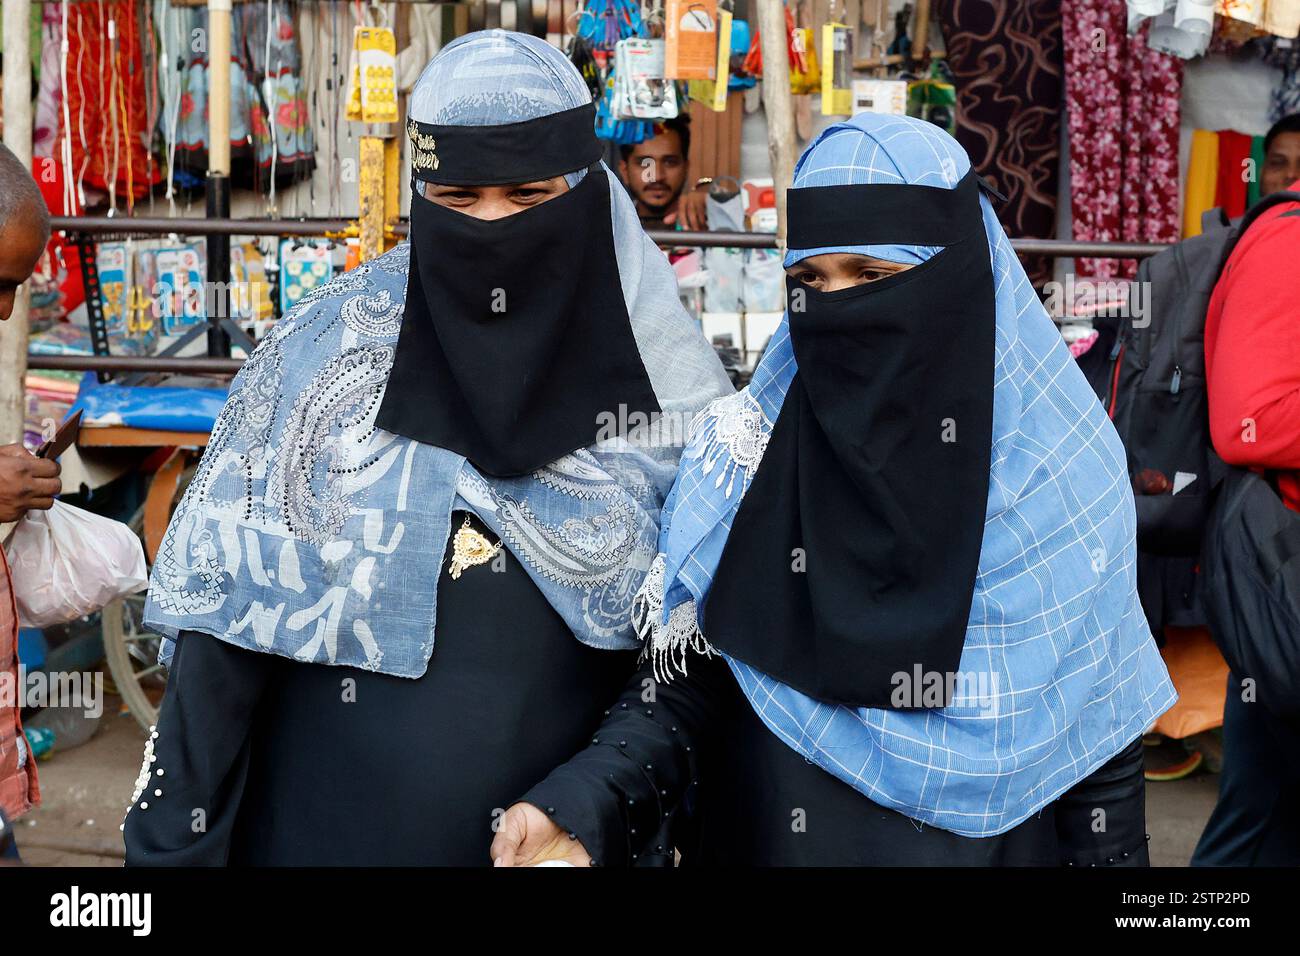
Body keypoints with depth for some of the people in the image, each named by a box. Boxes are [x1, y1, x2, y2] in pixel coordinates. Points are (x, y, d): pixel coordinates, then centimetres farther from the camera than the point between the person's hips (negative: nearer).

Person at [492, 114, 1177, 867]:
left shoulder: (1059, 474, -9)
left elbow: (1100, 746, -5)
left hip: (986, 847, 0)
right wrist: (587, 804, -23)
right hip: (766, 841, 1)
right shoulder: (746, 453, -8)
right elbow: (688, 679, -8)